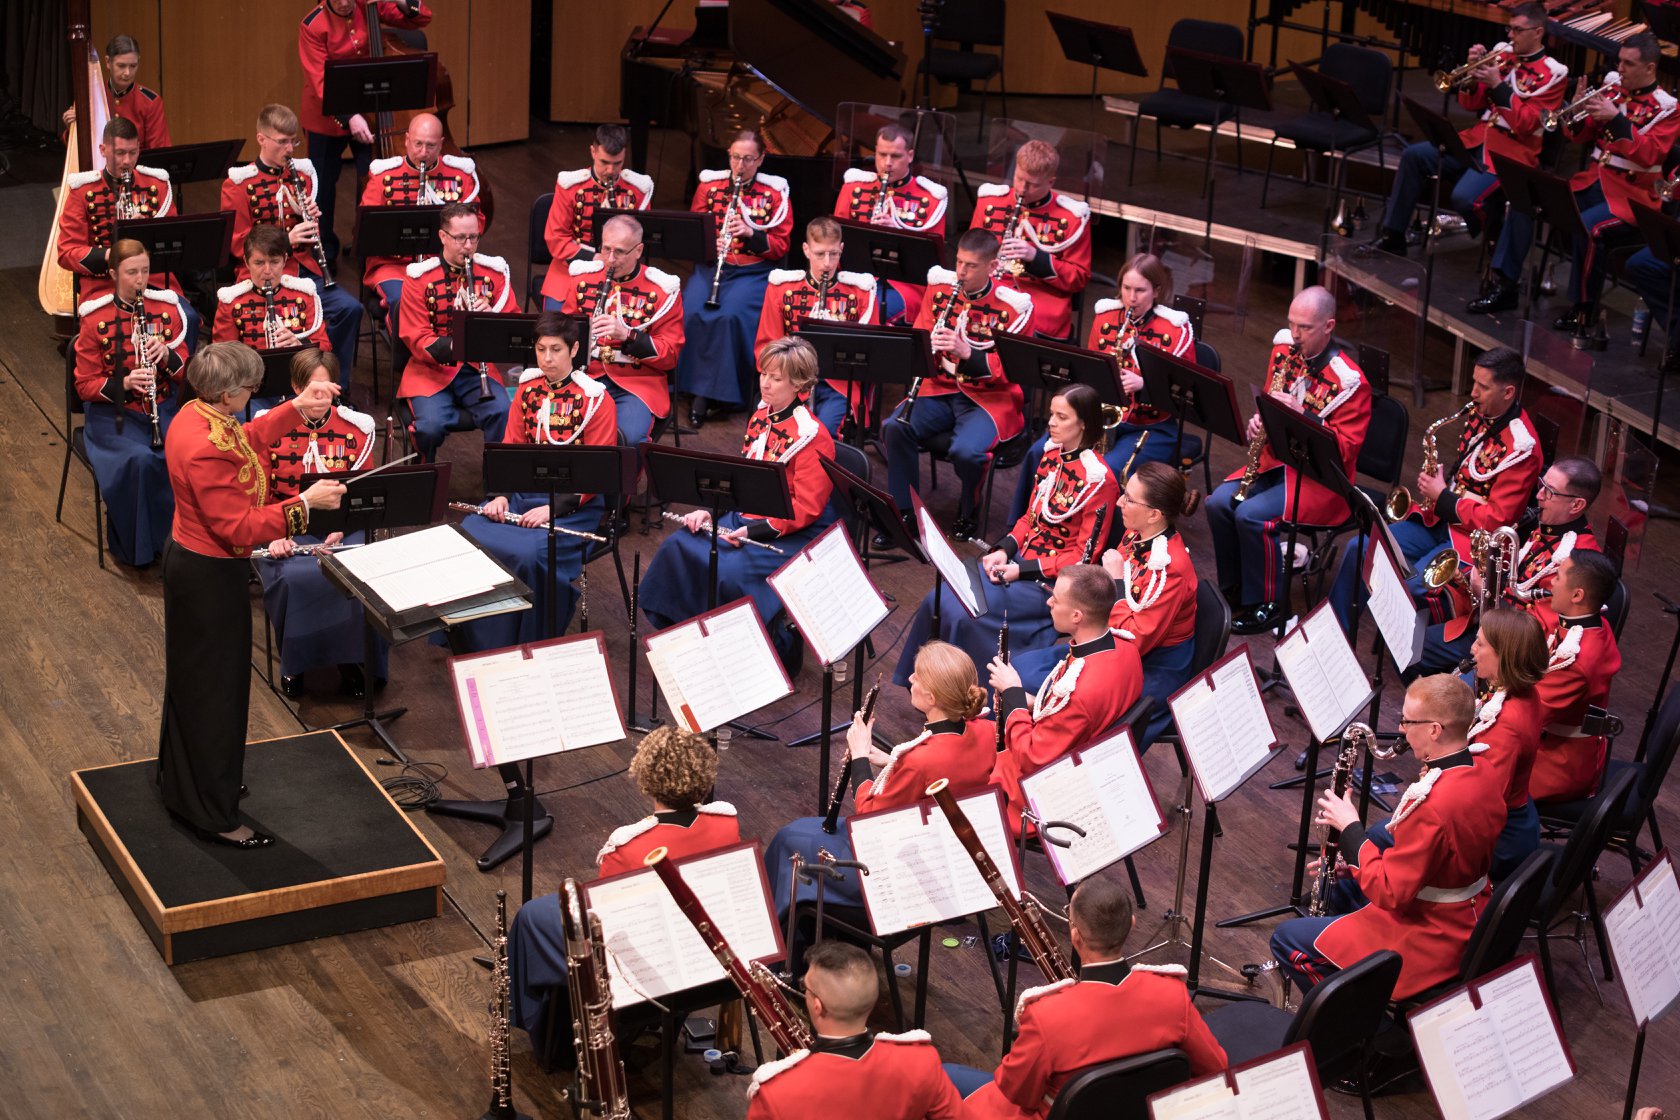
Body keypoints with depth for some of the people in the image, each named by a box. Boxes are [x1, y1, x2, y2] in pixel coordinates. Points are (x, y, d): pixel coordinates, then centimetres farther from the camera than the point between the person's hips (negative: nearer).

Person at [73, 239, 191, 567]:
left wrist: (167, 355, -17)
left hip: (164, 407, 3)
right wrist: (124, 383, -22)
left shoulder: (167, 308, 4)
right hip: (113, 413, -2)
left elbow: (185, 371, 6)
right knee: (139, 460, -32)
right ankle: (137, 545, -12)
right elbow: (85, 386, -3)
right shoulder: (95, 319, -4)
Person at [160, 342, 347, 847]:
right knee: (215, 687, 2)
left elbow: (244, 441, 18)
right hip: (210, 577, -10)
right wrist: (304, 502, -27)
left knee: (195, 675, 25)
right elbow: (238, 527, -30)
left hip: (191, 563, 10)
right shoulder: (207, 451, -32)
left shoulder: (196, 415, -2)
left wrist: (296, 408, 15)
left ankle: (184, 782, 43)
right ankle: (212, 815, 15)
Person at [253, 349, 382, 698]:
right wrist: (273, 535, -17)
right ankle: (294, 663, -6)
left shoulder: (355, 428, 3)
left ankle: (350, 659, -8)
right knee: (294, 578, -31)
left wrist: (341, 527, -17)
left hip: (340, 528, 1)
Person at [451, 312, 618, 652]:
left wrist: (552, 508, -21)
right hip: (523, 491, 5)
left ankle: (529, 647, -14)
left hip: (573, 502, -5)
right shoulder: (527, 389, 11)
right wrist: (500, 495, -7)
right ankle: (476, 640, -5)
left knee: (530, 554, -33)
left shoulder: (596, 400, -6)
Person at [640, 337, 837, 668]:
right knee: (677, 547, -9)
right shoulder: (760, 417, 8)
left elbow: (806, 509, -19)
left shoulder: (812, 436, -17)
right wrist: (709, 509, -1)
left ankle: (782, 647, -9)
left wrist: (754, 532, -25)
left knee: (731, 571, -30)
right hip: (744, 517, 8)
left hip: (794, 534, -8)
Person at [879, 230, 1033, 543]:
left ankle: (969, 512, 1)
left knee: (966, 450, -32)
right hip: (941, 388, 4)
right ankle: (903, 513, -7)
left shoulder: (1012, 306, -10)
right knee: (895, 427, -23)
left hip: (991, 397, -4)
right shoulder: (940, 288, 4)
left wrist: (966, 352, -27)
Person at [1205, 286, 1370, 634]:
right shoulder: (1285, 350, 5)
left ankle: (1268, 604, -9)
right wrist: (1258, 421, -3)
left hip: (1319, 478, -7)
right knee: (1219, 502, -12)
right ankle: (1233, 590, 5)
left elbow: (1344, 448, -20)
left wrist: (1301, 415, -30)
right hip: (1275, 459, 7)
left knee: (1252, 514, -26)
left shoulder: (1350, 382, -17)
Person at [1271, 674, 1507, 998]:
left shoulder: (1431, 804, -34)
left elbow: (1390, 893, -27)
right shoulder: (1487, 774, -4)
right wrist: (1351, 856, 5)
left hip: (1429, 945, -10)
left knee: (1286, 940, -2)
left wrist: (1350, 828, -17)